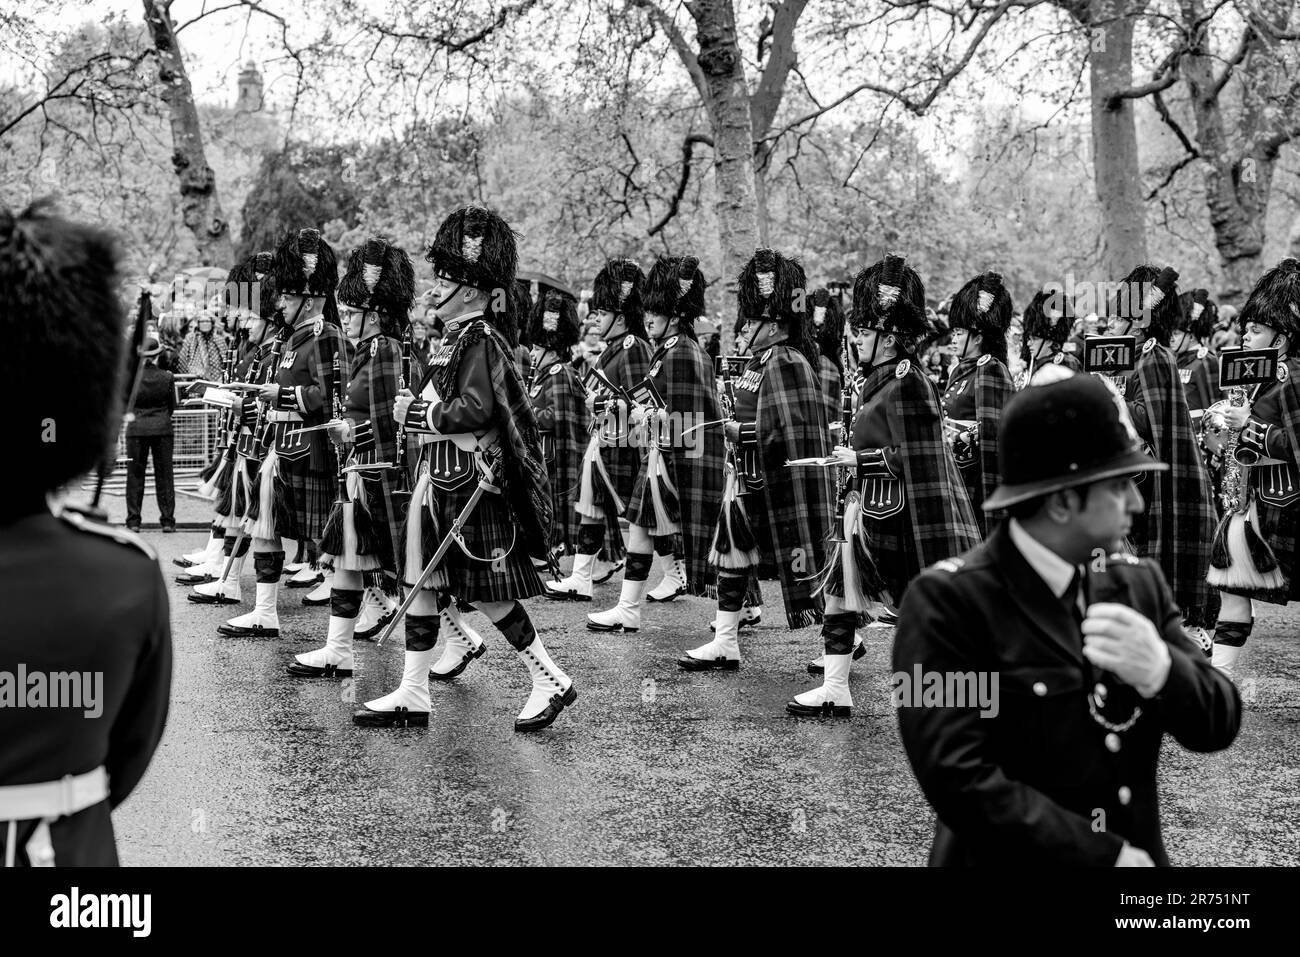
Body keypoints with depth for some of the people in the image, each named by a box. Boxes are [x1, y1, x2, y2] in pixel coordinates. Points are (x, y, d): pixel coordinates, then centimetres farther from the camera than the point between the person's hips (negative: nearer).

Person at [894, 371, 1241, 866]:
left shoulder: (1140, 581, 1)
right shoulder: (948, 599, -17)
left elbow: (1217, 725, 0)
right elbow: (957, 778, -22)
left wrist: (1162, 671, -21)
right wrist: (1108, 855, -19)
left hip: (1139, 855, 6)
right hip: (1011, 860, -5)